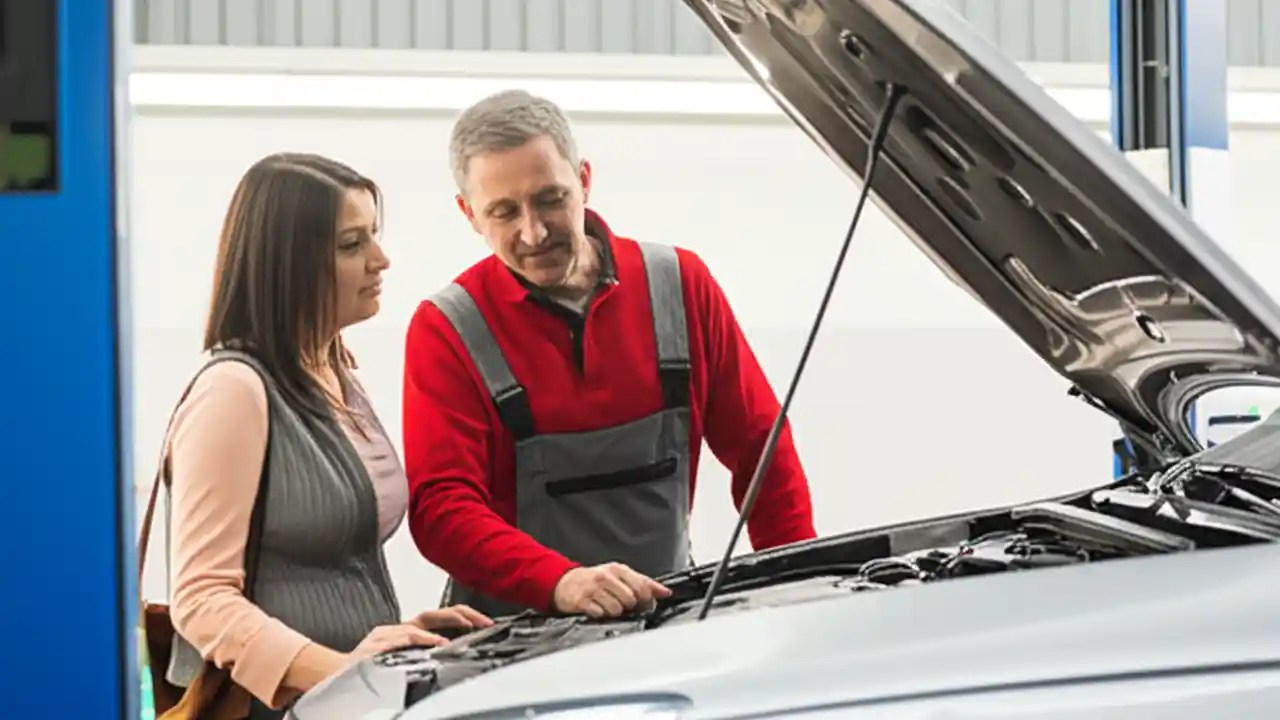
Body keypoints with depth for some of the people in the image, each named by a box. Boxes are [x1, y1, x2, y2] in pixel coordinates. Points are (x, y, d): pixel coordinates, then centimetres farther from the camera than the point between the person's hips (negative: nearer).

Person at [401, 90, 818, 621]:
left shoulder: (680, 285, 7)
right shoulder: (446, 330, -1)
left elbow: (759, 444, 12)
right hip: (514, 638, -2)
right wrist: (560, 582, -26)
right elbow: (442, 505, -10)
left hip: (671, 620, 2)